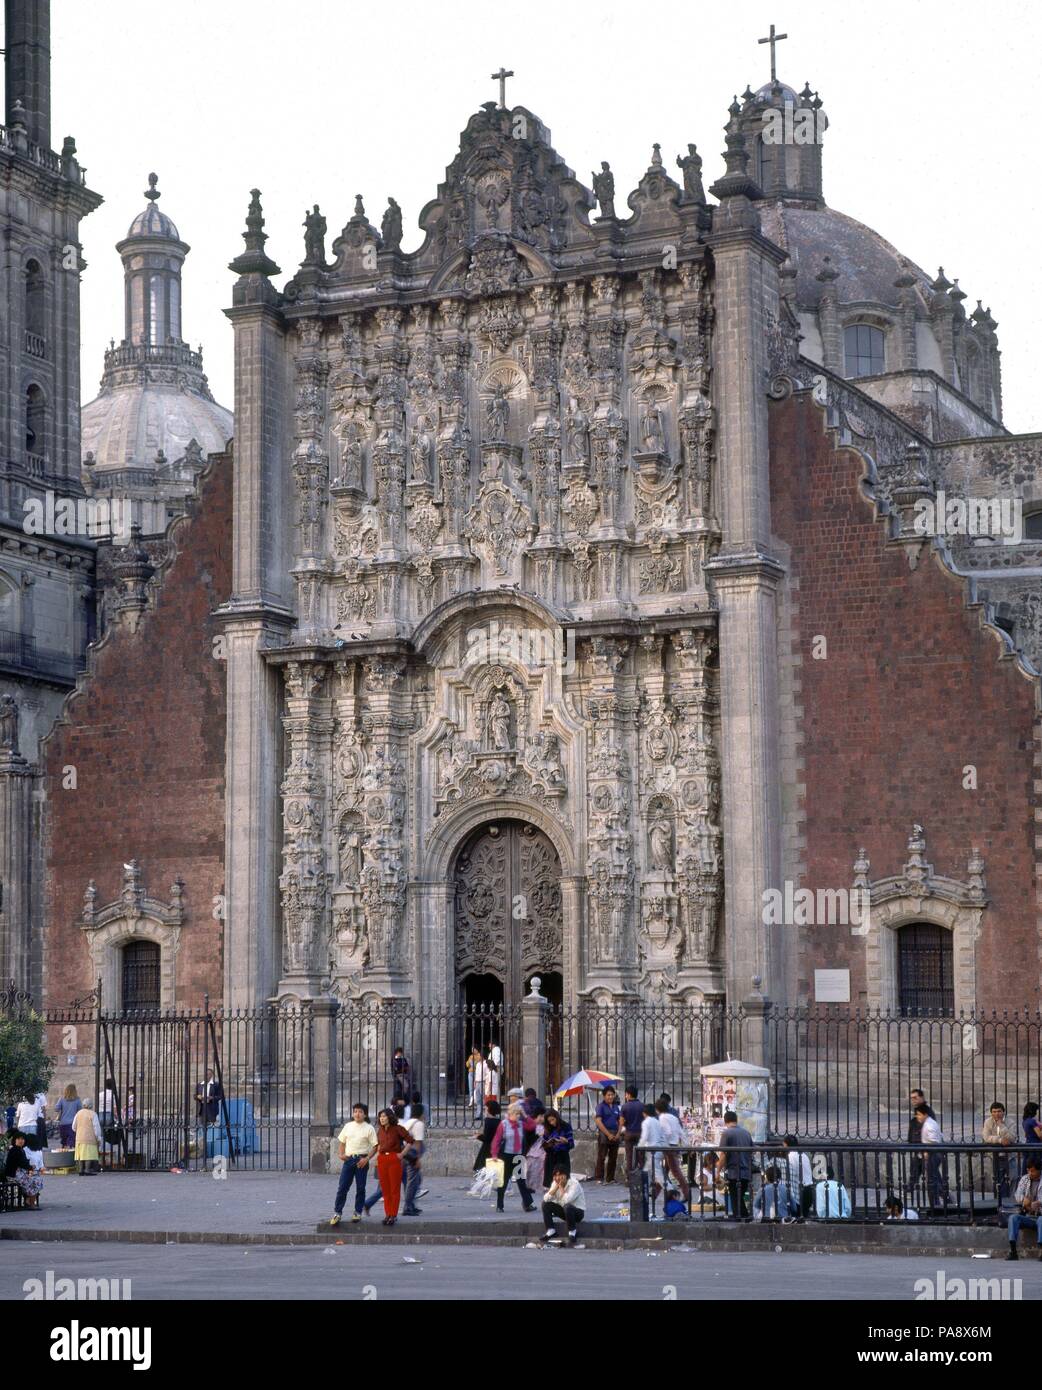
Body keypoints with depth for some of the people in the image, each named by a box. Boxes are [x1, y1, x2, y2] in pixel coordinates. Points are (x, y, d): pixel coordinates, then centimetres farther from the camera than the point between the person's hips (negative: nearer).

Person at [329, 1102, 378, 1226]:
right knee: (342, 1187, -2)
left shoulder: (369, 1128, -1)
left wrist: (366, 1159, -14)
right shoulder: (348, 1126, 10)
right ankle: (337, 1213, 2)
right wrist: (341, 1154, 1)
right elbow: (342, 1142, 18)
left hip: (361, 1160, -3)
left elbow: (375, 1146, -3)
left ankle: (358, 1212, 16)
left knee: (360, 1188, 5)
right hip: (348, 1159, 3)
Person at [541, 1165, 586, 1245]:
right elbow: (546, 1199, -14)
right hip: (564, 1211, 6)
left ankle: (573, 1232, -16)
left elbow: (566, 1200, -37)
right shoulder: (555, 1183, -2)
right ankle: (551, 1230, -3)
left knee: (567, 1207, -38)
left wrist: (561, 1186, -25)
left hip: (578, 1211, -6)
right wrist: (556, 1186, -20)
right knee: (545, 1204, -10)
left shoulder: (574, 1183, -22)